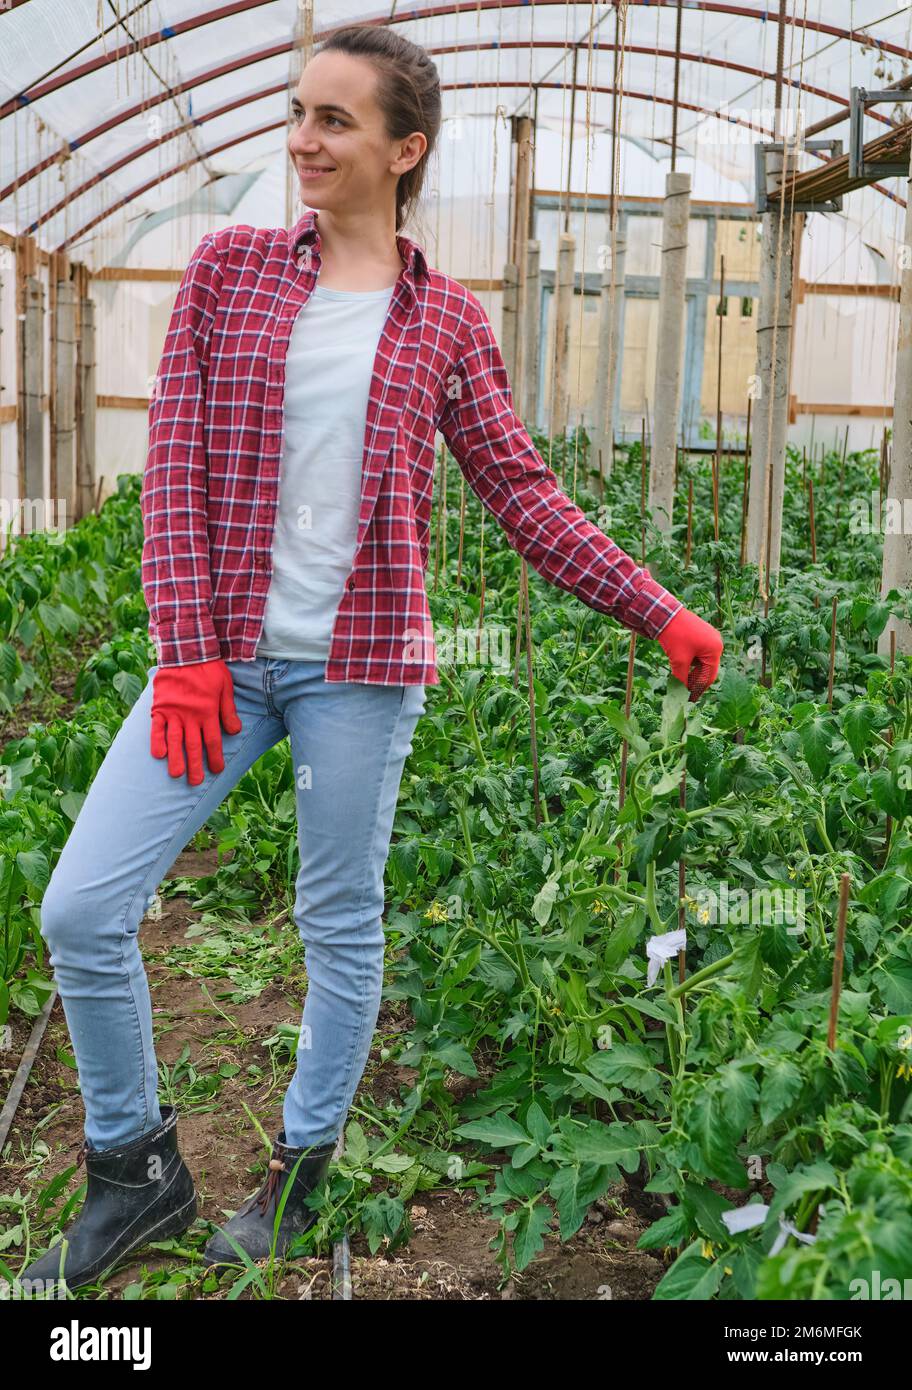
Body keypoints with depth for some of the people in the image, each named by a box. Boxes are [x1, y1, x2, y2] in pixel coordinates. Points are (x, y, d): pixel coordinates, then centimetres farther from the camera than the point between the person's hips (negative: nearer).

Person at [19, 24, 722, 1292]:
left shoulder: (446, 321, 3)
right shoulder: (229, 267, 6)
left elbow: (524, 494, 6)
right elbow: (176, 461, 1)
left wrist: (658, 615, 0)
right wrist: (185, 651, -7)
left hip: (362, 664, -1)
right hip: (223, 653, 2)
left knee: (343, 924, 7)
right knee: (80, 909, -3)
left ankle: (303, 1174, 31)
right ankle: (137, 1173, 19)